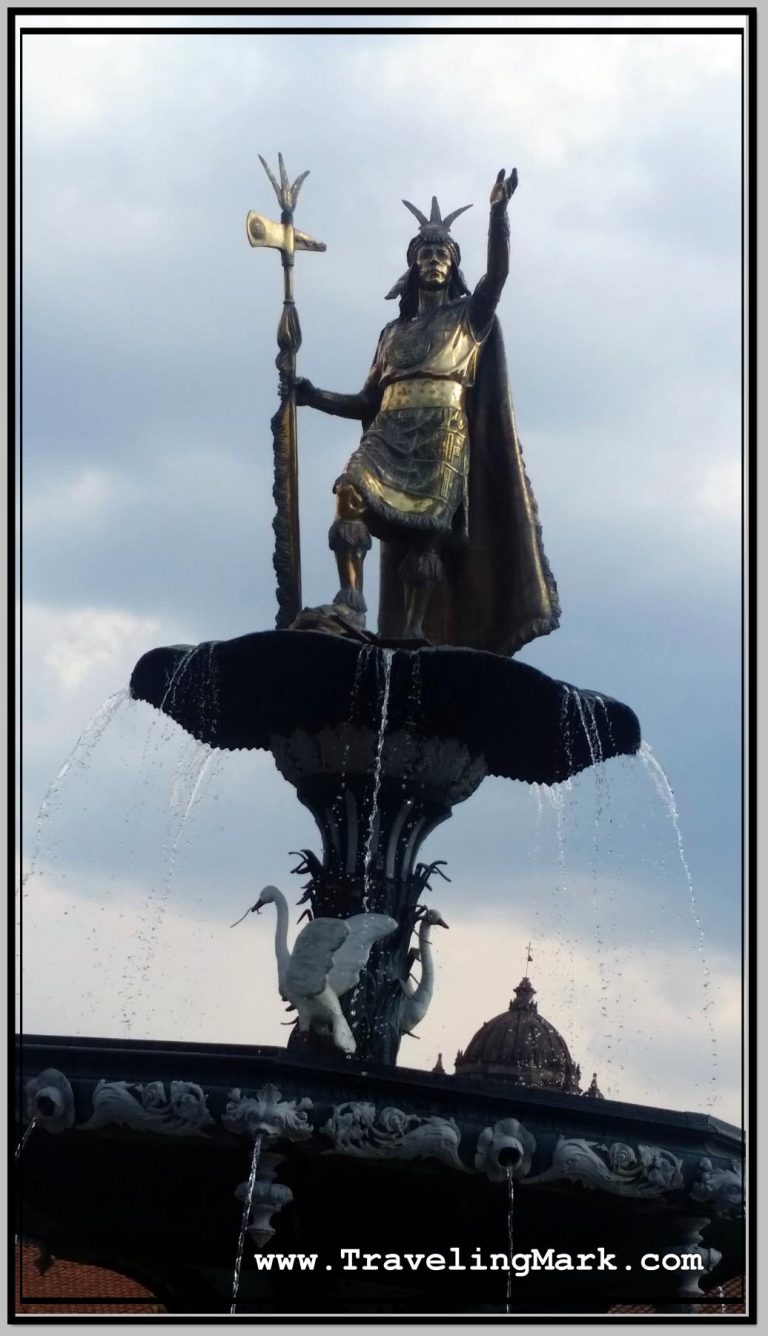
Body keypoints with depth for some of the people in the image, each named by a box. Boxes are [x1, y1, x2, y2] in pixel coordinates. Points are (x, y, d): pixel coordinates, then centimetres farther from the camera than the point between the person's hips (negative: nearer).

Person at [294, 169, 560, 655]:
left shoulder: (468, 318, 17)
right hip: (391, 435, 3)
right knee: (350, 490, -26)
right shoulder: (393, 333, 26)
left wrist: (498, 213, -13)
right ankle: (350, 602, -33)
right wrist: (317, 397, 12)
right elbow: (369, 400, 23)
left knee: (427, 529, -16)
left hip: (444, 437, -3)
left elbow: (498, 273, -1)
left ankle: (411, 635, -19)